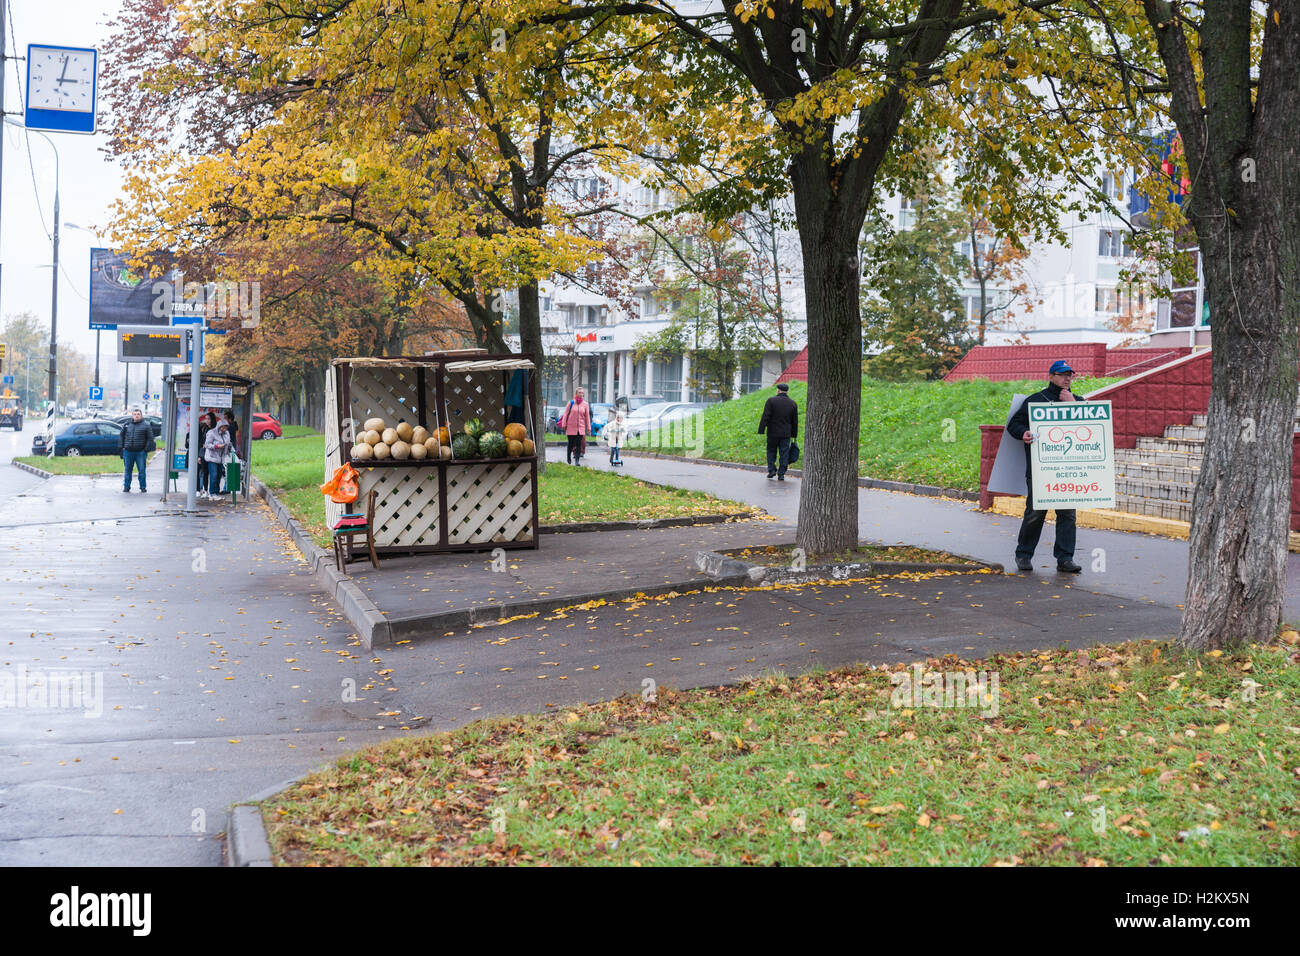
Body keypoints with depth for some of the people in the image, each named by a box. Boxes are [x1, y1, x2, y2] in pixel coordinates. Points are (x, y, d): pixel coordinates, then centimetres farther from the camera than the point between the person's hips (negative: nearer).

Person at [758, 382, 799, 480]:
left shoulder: (771, 401, -7)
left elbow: (765, 417, -11)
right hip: (786, 434, 2)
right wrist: (794, 435, 19)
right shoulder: (793, 403, 6)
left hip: (773, 433, -2)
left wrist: (761, 431, -9)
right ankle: (781, 474, 4)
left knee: (771, 451, 13)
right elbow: (795, 422, 11)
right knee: (784, 454, 5)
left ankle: (771, 470, 5)